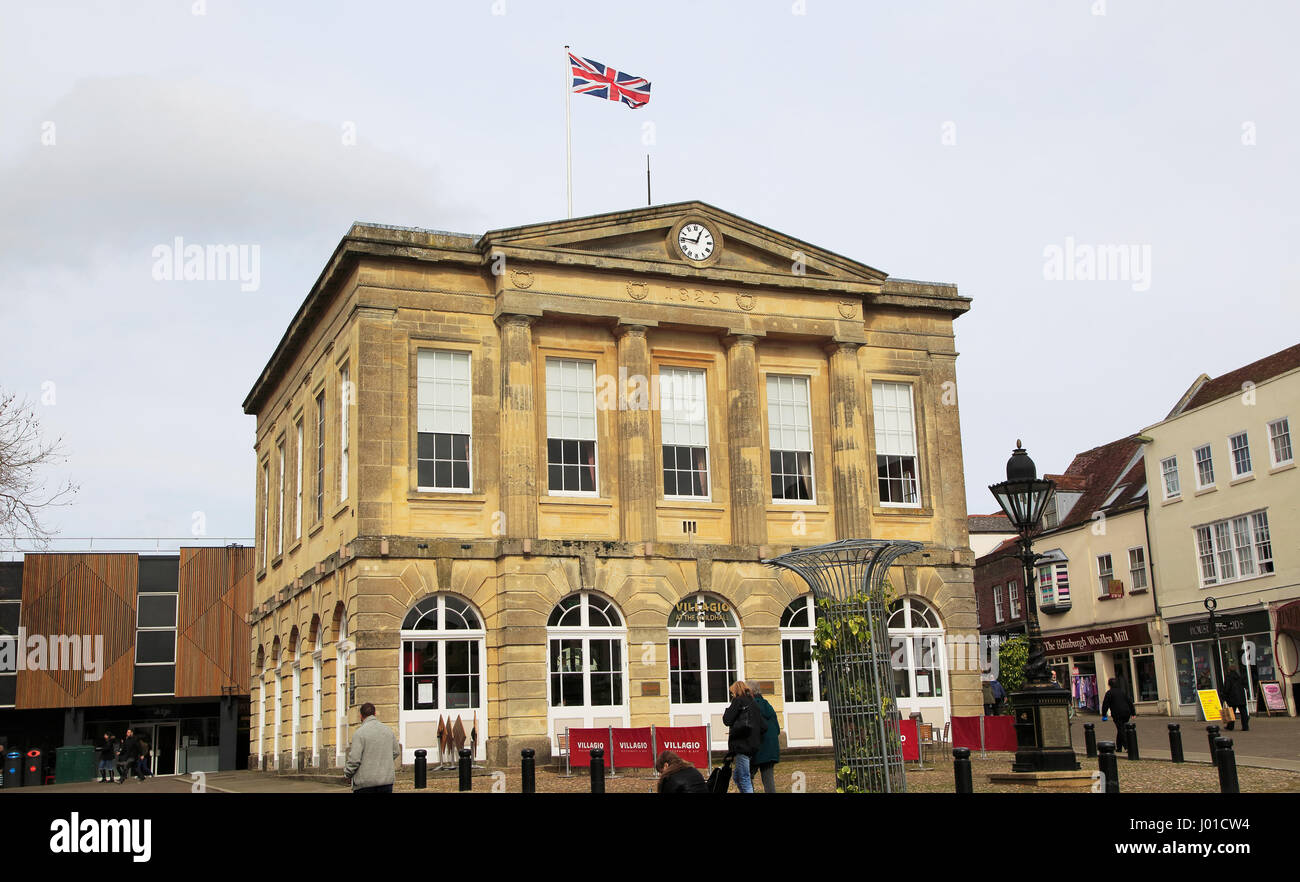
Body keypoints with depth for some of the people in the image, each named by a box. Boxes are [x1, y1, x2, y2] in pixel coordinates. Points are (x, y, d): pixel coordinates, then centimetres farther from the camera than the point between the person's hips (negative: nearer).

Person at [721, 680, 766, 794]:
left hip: (742, 744, -8)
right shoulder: (753, 702, 17)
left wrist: (727, 710, 10)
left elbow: (727, 720, -8)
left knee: (744, 778, -8)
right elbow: (763, 726, 13)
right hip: (754, 745, 8)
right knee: (737, 775, 16)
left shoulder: (738, 701, -4)